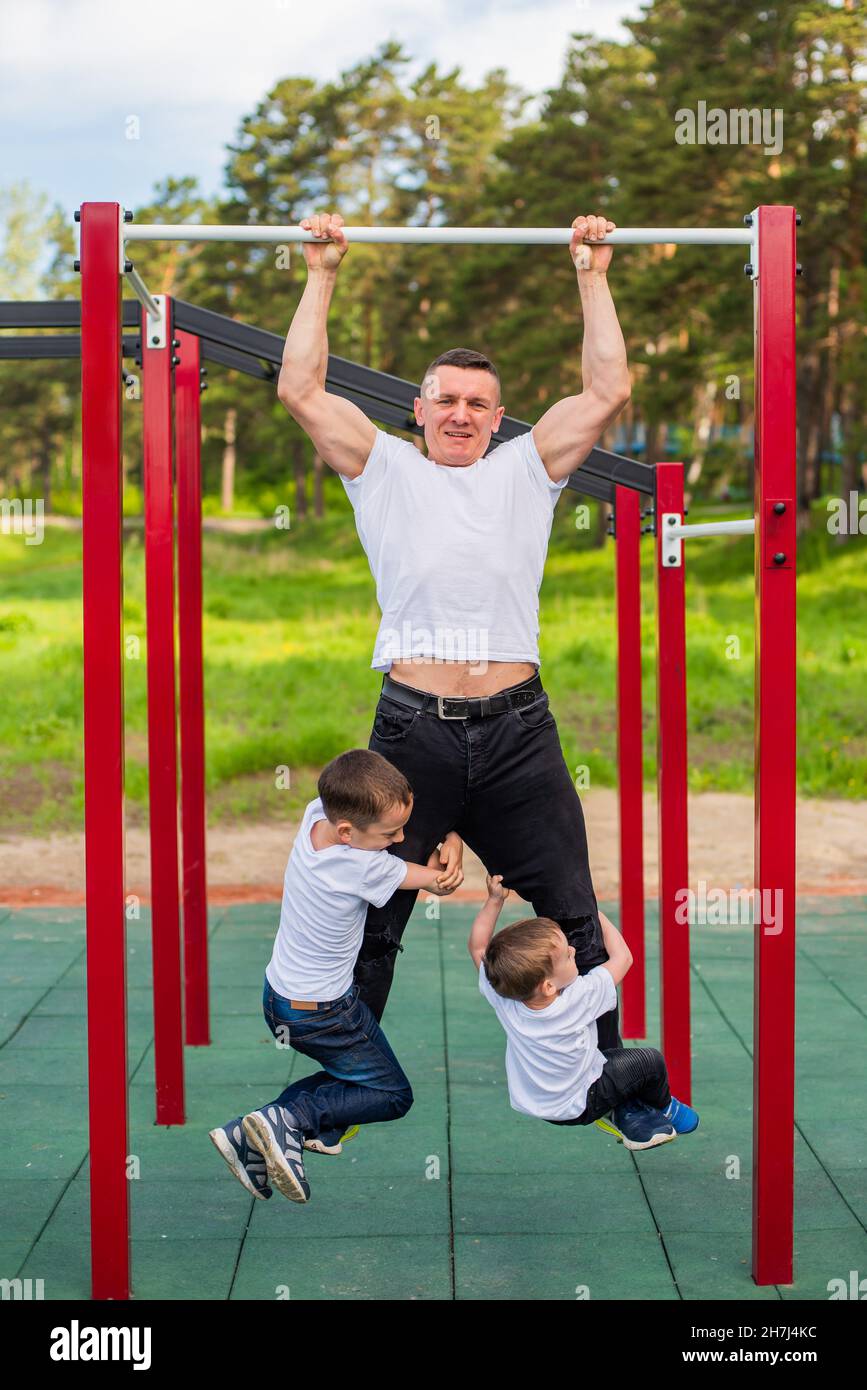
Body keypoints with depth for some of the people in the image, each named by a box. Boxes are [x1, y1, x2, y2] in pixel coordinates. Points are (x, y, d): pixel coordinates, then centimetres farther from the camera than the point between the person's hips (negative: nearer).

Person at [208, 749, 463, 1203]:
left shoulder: (317, 811, -11)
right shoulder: (364, 867, -31)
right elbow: (442, 883, -18)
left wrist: (449, 839, -12)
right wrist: (449, 849, -1)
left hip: (278, 993, 7)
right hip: (323, 1013, -7)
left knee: (349, 1073, 22)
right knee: (393, 1094, 10)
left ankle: (250, 1134, 5)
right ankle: (290, 1119, -9)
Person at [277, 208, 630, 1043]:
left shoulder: (526, 471, 14)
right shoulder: (385, 471, 11)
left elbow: (608, 390, 8)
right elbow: (300, 390, 5)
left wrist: (593, 276, 10)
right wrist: (322, 274, 8)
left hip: (516, 727, 1)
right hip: (413, 727, -1)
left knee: (571, 912, 9)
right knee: (371, 914, 8)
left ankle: (603, 1061, 24)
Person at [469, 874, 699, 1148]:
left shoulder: (501, 998, -25)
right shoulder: (579, 998, -36)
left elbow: (478, 946, -6)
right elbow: (622, 956, -19)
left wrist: (495, 900, -9)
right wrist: (595, 914, -7)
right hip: (577, 1107, -5)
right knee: (650, 1060, 9)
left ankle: (629, 1115, 23)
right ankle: (661, 1106, 35)